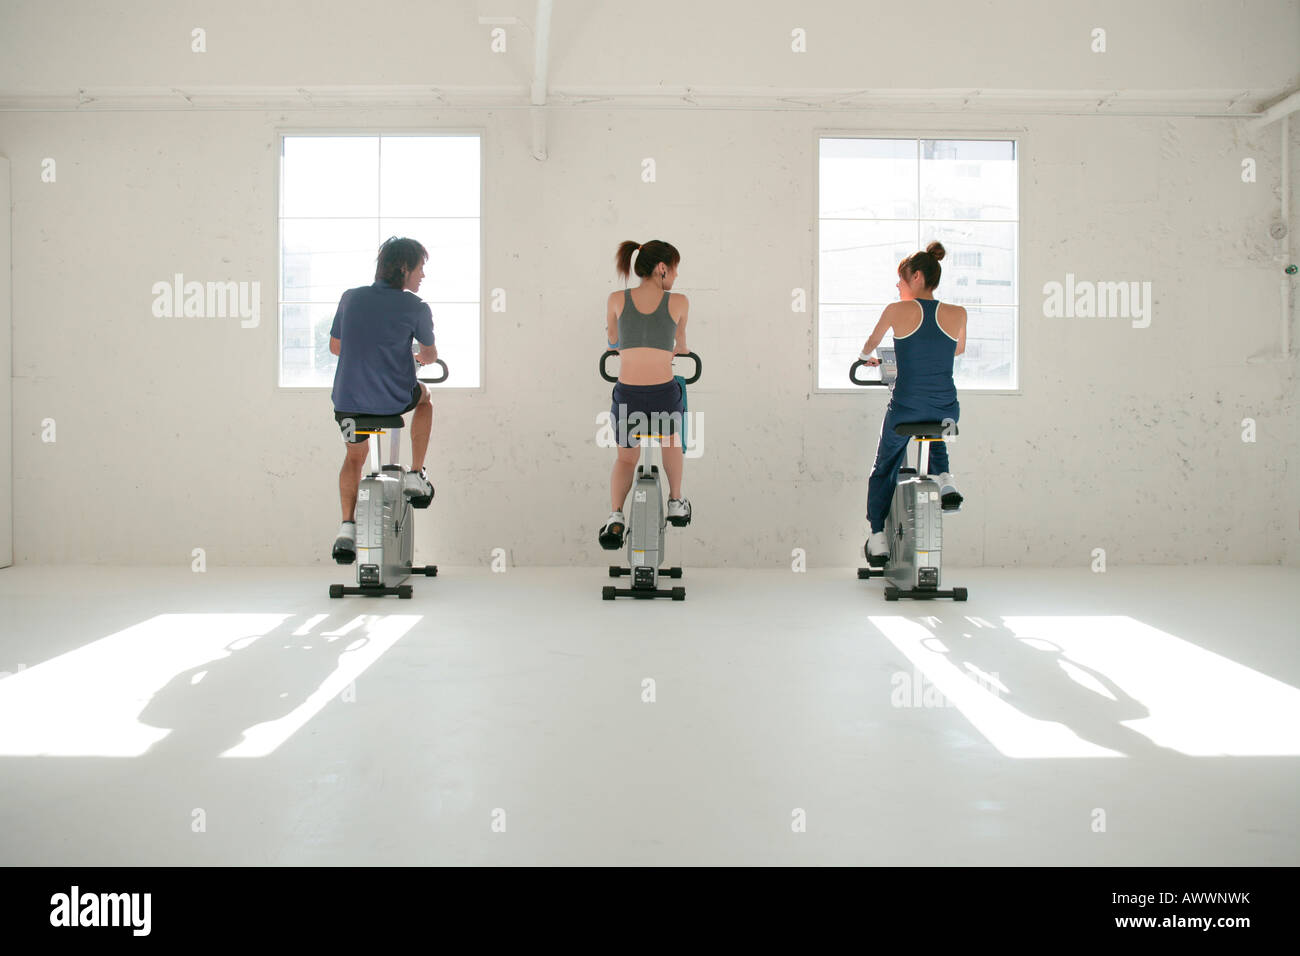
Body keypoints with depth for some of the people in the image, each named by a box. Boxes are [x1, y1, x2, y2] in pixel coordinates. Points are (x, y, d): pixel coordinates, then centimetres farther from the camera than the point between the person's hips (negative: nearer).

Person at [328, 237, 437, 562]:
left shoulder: (350, 298, 2)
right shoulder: (416, 307, -7)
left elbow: (335, 346, 15)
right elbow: (430, 356, 9)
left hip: (347, 399, 3)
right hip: (395, 399, -3)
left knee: (355, 456, 30)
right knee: (424, 397, 33)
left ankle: (347, 527, 16)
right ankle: (415, 476, 29)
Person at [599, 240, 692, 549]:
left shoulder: (616, 299, 5)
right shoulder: (679, 302, 2)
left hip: (627, 396, 1)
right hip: (665, 394, -1)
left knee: (626, 458, 25)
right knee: (671, 439, 34)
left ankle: (616, 516, 2)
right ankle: (676, 502, 45)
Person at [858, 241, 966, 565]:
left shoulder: (897, 310, -5)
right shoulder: (958, 314, 1)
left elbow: (872, 342, 14)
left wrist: (866, 356, 38)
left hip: (905, 410, -2)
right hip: (947, 412, 2)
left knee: (884, 469, 22)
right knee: (936, 438, 39)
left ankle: (878, 538, 21)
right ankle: (944, 479, 13)